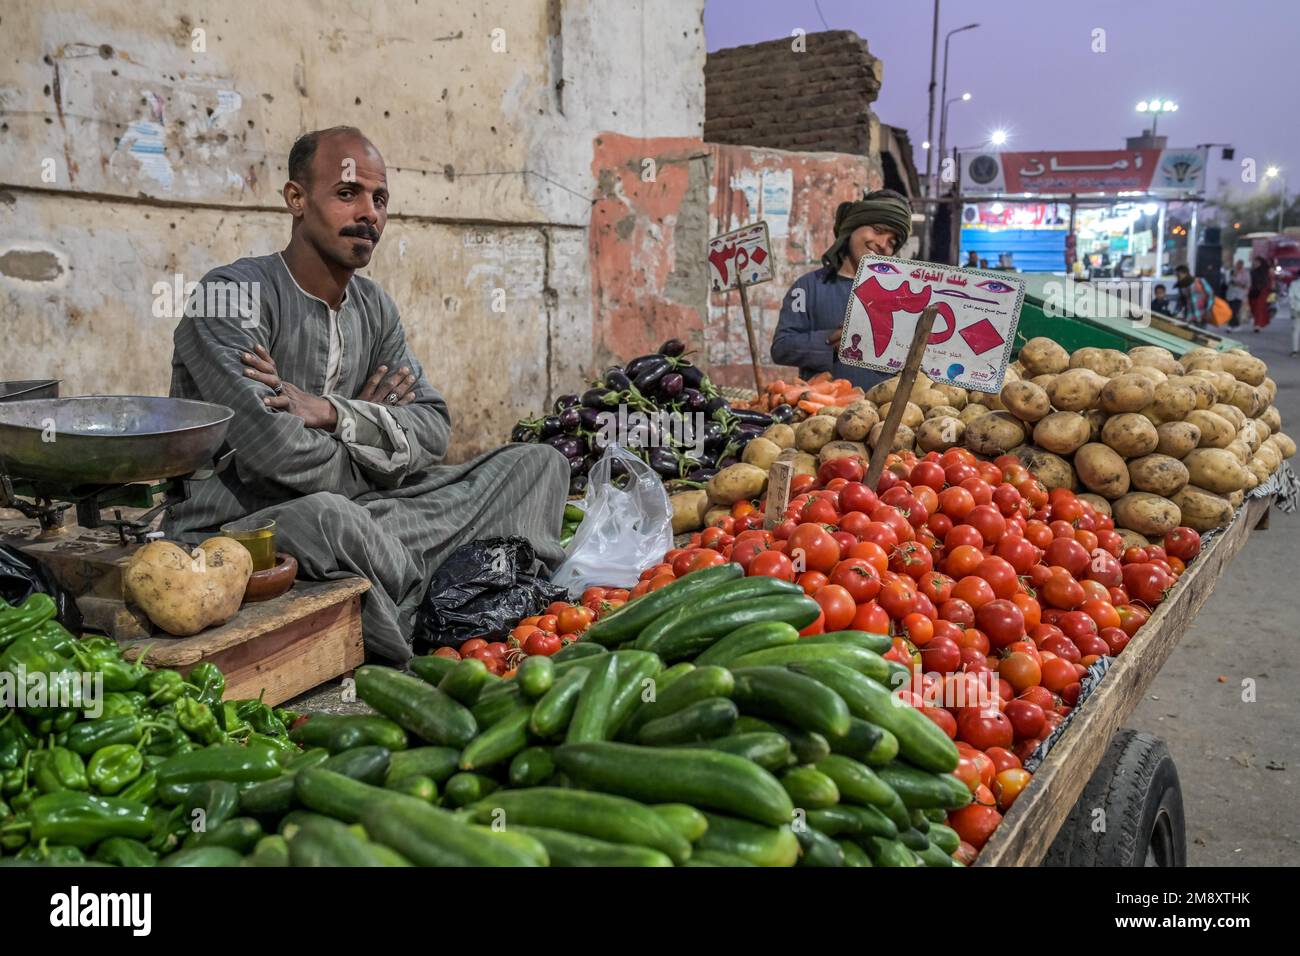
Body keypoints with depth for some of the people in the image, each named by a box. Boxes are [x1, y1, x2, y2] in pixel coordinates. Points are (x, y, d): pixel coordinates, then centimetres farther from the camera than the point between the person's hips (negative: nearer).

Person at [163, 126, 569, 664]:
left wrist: (334, 414, -17)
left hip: (346, 510, 7)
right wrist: (372, 424, -5)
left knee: (538, 463, 0)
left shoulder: (374, 308, 11)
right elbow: (283, 453, -25)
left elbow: (433, 429, 0)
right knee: (325, 518, -43)